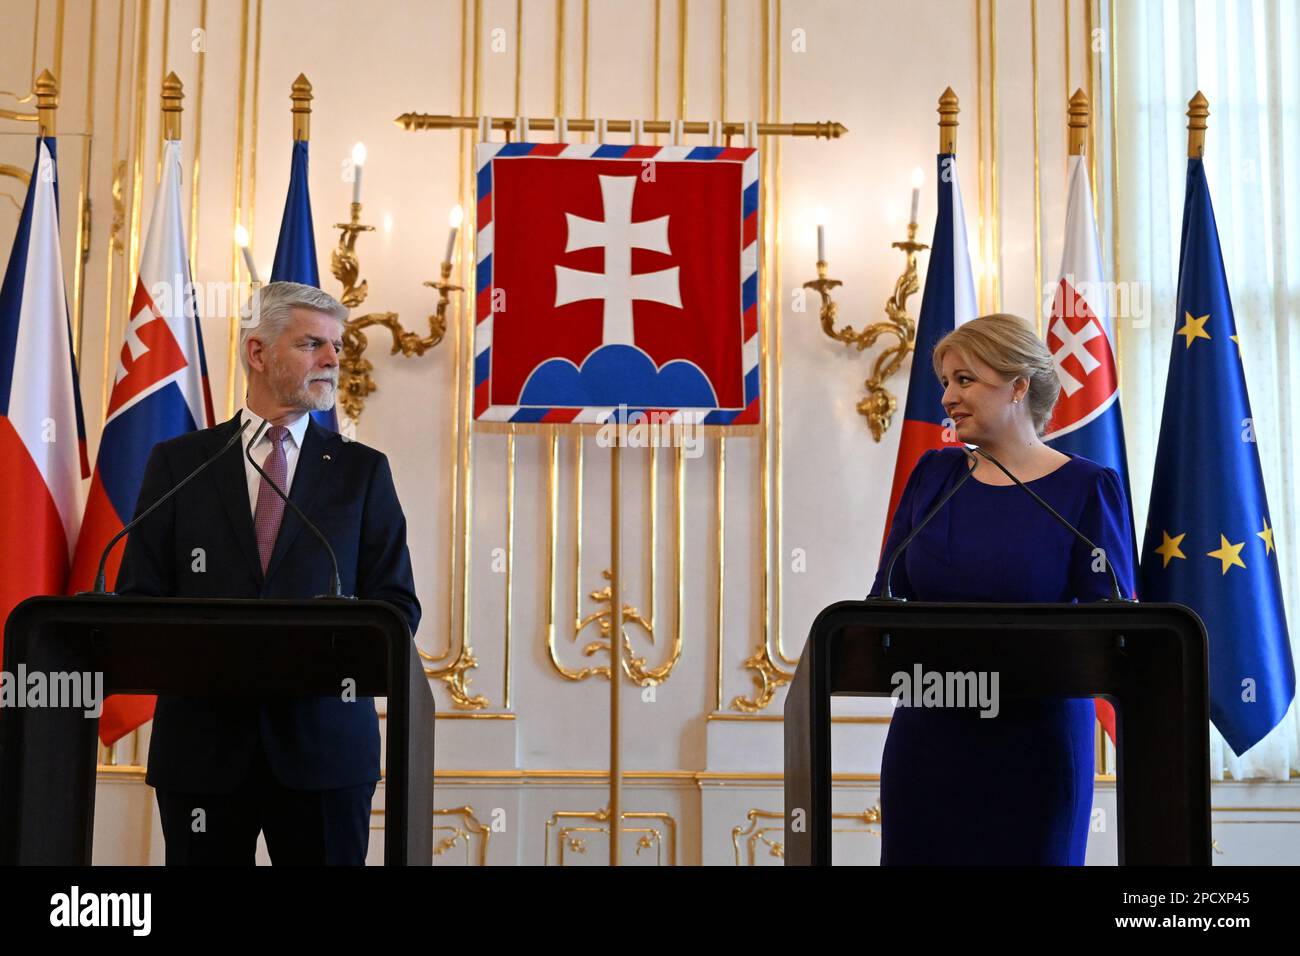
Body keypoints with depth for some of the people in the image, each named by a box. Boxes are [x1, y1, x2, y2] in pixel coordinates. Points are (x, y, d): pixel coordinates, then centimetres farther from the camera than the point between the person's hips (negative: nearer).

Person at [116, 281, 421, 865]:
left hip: (324, 744, 0)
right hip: (203, 741, 0)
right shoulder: (178, 462, 7)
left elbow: (396, 604, 5)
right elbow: (137, 596, 6)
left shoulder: (363, 470, 7)